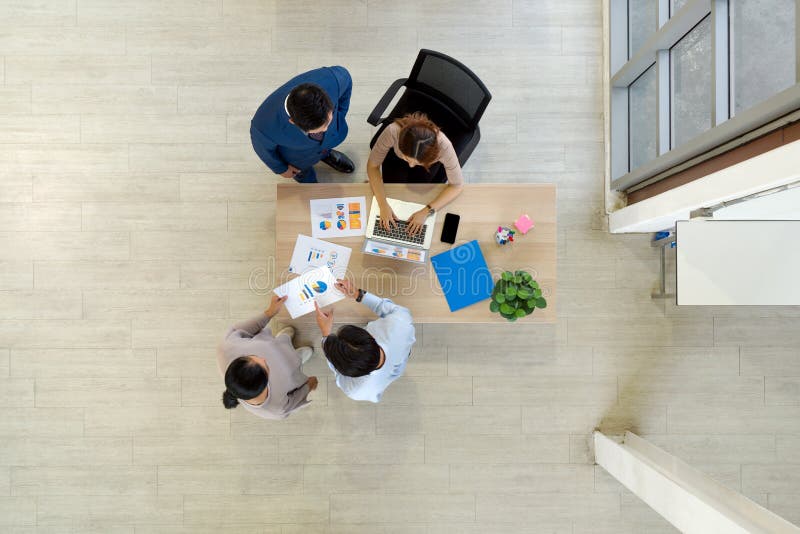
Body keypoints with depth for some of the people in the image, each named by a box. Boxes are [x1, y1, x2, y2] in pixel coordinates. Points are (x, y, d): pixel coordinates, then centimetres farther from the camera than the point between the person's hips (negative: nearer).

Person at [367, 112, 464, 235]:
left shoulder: (443, 146, -42)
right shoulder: (392, 132, -42)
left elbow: (456, 186, -28)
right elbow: (372, 165, -27)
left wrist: (426, 212, -36)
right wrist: (383, 204, -36)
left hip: (431, 163, 0)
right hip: (396, 158, 0)